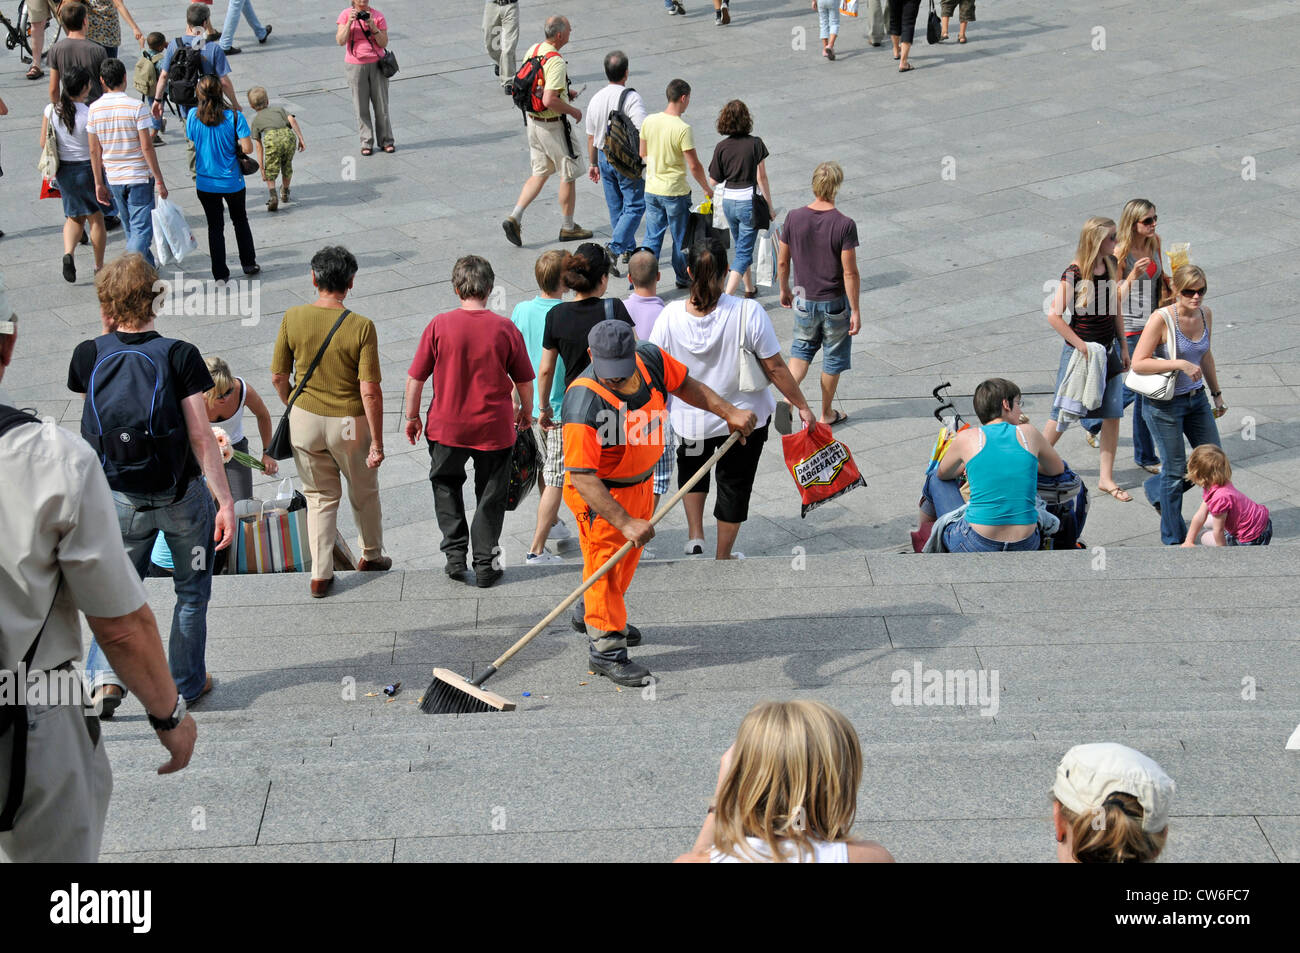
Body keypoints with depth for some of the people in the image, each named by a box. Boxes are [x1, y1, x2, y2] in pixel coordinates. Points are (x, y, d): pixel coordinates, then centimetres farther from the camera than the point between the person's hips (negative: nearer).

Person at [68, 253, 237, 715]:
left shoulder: (90, 356, -7)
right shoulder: (179, 355, -14)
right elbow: (200, 435, -16)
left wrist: (111, 334, 9)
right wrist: (225, 501, -15)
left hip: (120, 499, 2)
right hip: (182, 495, -2)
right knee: (192, 591, 18)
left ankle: (107, 674, -1)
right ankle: (188, 684, 27)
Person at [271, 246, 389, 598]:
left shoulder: (293, 318, -11)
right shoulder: (361, 327, -20)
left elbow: (278, 377, -2)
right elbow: (370, 391, -20)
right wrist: (377, 442, -12)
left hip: (305, 419, 2)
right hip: (349, 423, -2)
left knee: (320, 496, 17)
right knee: (364, 492, 22)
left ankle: (320, 574, 17)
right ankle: (371, 555, 41)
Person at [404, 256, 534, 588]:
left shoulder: (439, 325, -12)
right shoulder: (505, 328, -10)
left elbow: (415, 378, -6)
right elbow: (524, 381, -1)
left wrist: (412, 416, 9)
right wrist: (526, 411, 18)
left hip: (447, 427, 0)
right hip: (495, 428, 0)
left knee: (446, 485, 24)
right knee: (490, 496, 16)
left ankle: (455, 553, 15)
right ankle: (486, 566, 21)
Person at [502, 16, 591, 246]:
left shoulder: (533, 50, 2)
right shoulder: (556, 62, -25)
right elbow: (549, 101, -31)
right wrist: (573, 111, -14)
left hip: (532, 120, 8)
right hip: (553, 125, -8)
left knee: (540, 173, 17)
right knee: (569, 174, 9)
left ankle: (514, 217, 3)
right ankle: (568, 228, 20)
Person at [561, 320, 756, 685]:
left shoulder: (652, 360, -17)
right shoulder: (583, 404, -36)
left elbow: (684, 384, 5)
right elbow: (583, 477, -36)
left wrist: (729, 412, -2)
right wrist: (625, 522, -41)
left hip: (641, 480, 8)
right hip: (599, 493, -8)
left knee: (629, 553, 24)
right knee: (606, 560, -1)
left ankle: (587, 612, 47)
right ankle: (605, 650, 15)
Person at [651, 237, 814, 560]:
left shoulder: (670, 315, -18)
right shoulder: (748, 312, -24)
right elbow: (776, 369, -17)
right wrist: (802, 406, -3)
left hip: (691, 421, 1)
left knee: (692, 468, 33)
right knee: (735, 484, 19)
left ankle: (695, 536, 25)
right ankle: (723, 558, 34)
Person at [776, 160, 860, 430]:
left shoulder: (794, 218, -10)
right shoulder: (844, 225, -20)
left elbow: (782, 261, -1)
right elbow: (850, 272, -18)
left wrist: (785, 291, 17)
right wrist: (855, 311, -10)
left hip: (804, 300, 3)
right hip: (835, 303, -3)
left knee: (802, 349, 23)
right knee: (833, 357, 16)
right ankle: (826, 414, 29)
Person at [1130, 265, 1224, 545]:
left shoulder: (1205, 314, 0)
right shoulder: (1161, 319, -20)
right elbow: (1138, 363, -21)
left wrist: (1216, 393, 20)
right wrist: (1180, 364, -27)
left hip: (1197, 398, 7)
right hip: (1164, 403, -7)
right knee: (1175, 470, 3)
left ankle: (1156, 490, 37)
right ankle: (1174, 539, 22)